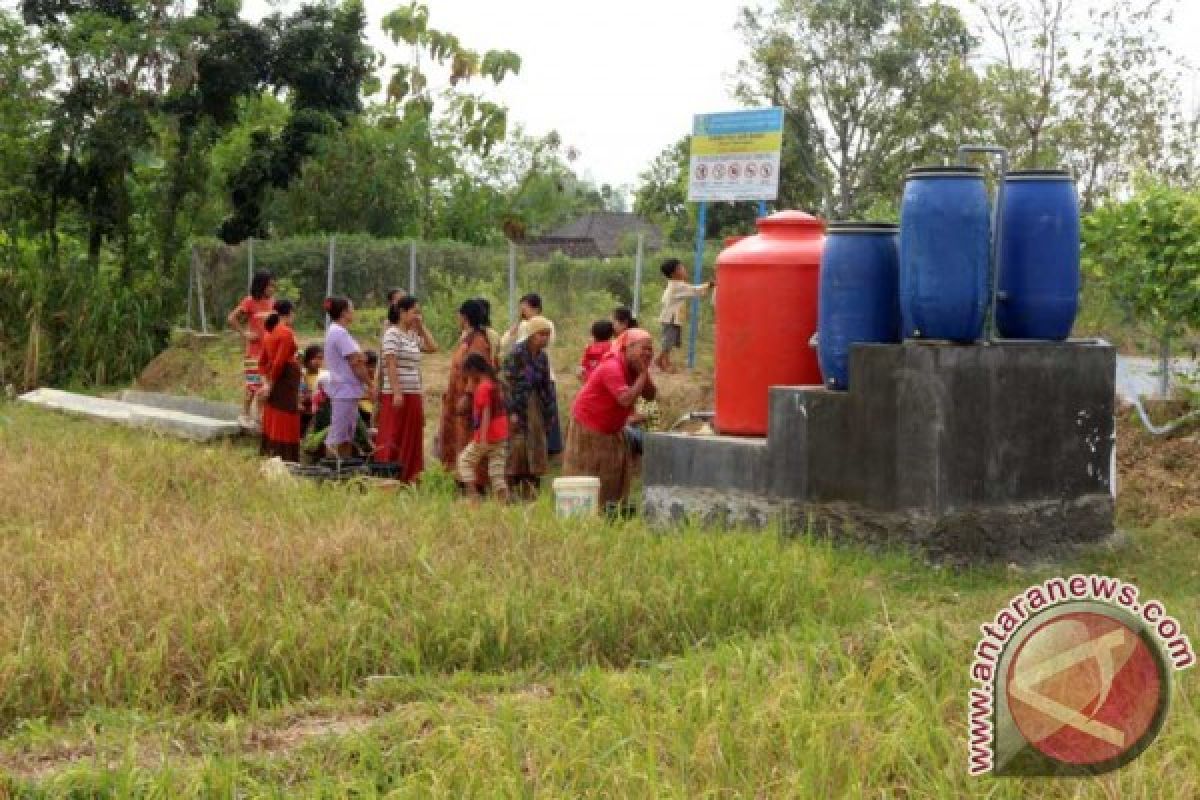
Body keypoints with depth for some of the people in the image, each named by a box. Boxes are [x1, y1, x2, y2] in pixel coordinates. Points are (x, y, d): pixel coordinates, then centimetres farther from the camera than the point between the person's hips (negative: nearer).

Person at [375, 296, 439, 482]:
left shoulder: (413, 335, 15)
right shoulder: (392, 334, -9)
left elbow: (432, 347, 15)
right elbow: (391, 365, -15)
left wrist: (421, 326, 11)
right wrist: (397, 393, -21)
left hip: (413, 394, 8)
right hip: (397, 394, -8)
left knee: (411, 439, 10)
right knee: (393, 439, -5)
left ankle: (406, 478, 15)